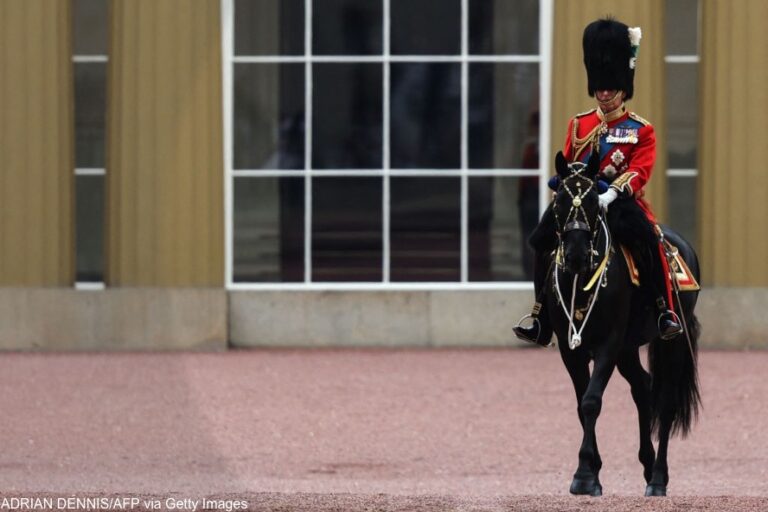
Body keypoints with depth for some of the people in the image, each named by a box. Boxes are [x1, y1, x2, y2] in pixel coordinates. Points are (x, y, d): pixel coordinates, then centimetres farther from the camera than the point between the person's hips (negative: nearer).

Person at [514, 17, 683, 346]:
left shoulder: (641, 131, 4)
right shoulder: (579, 126, 17)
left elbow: (639, 171, -10)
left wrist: (612, 193, -27)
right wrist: (563, 183, -7)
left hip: (622, 200, -4)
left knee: (644, 236, -35)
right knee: (543, 239, -20)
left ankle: (665, 309, -26)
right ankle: (541, 316, -9)